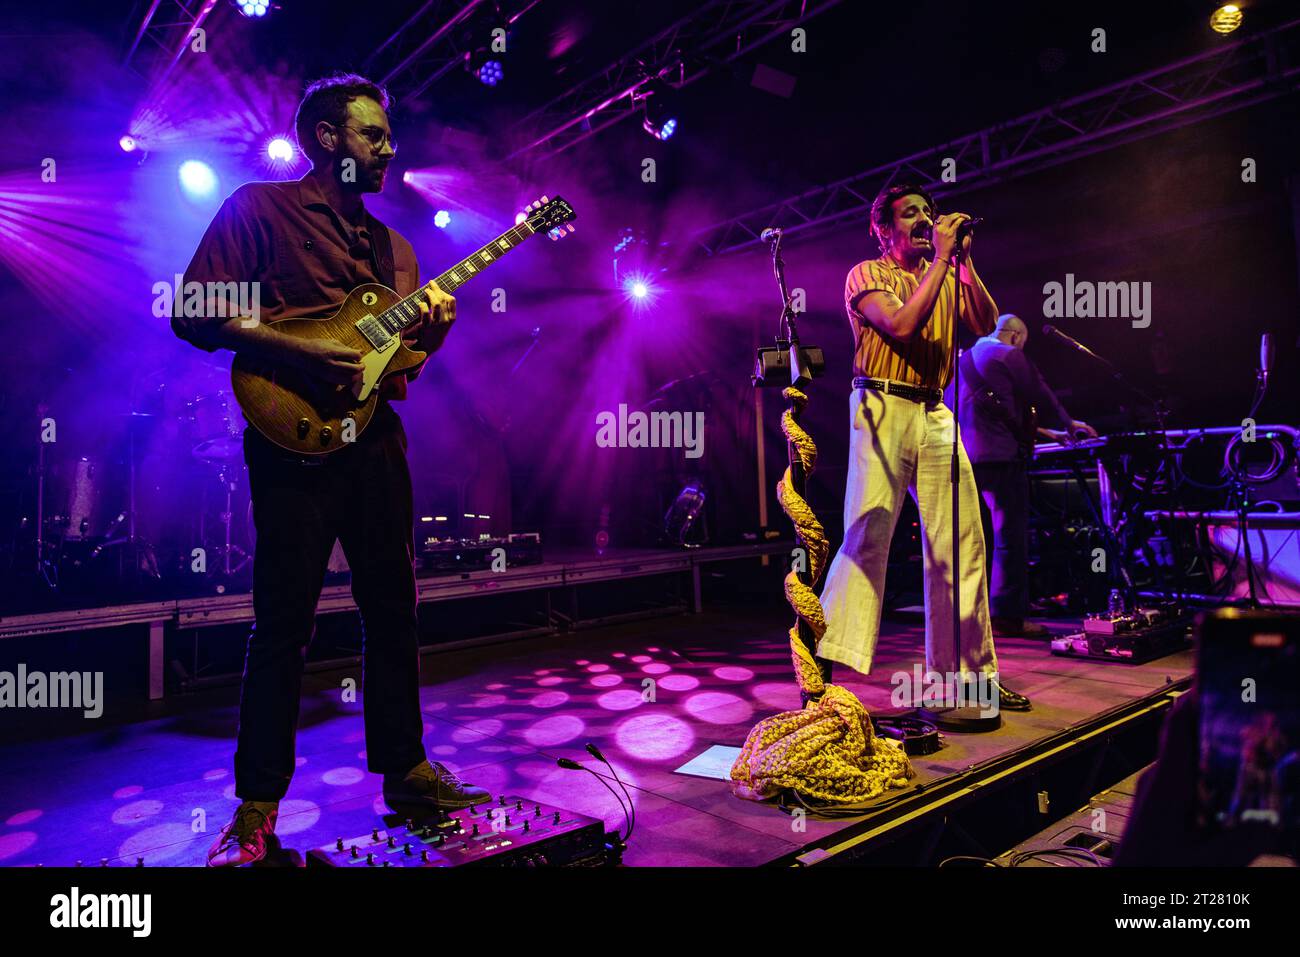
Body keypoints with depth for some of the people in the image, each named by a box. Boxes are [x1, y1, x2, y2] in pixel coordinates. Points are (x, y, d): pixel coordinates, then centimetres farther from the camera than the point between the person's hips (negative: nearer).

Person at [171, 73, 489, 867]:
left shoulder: (391, 244, 21)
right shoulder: (261, 208, 2)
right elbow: (197, 311, -7)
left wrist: (431, 329, -2)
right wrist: (305, 353, -17)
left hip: (376, 438, 7)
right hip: (296, 438, -6)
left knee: (394, 608, 9)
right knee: (285, 622, -3)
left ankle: (405, 767, 23)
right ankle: (258, 807, 11)